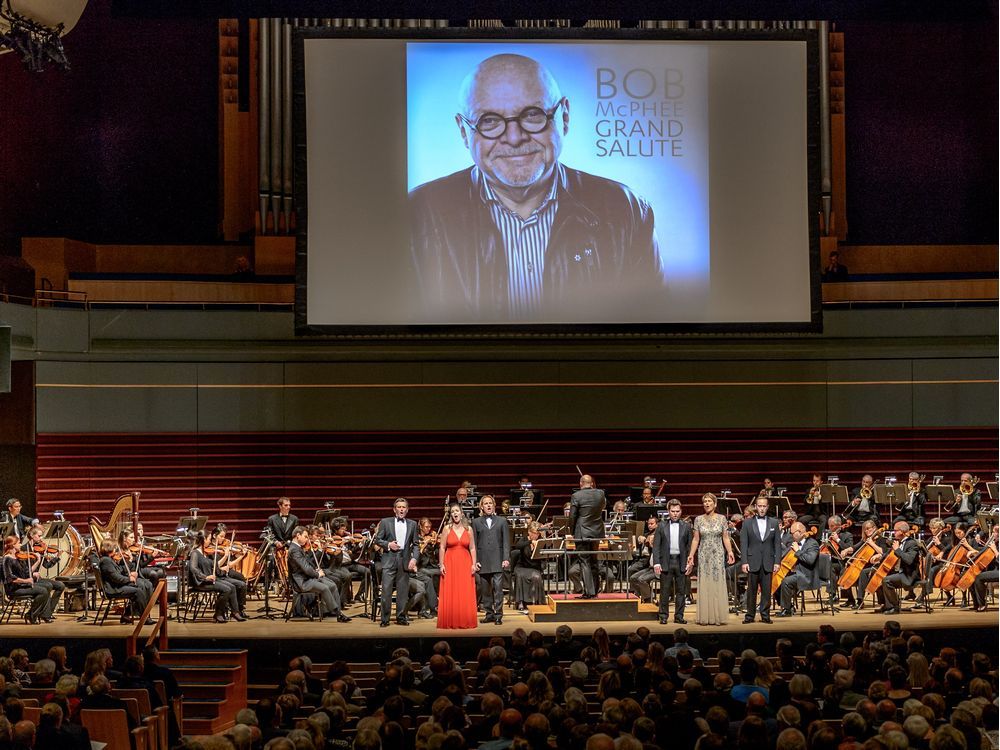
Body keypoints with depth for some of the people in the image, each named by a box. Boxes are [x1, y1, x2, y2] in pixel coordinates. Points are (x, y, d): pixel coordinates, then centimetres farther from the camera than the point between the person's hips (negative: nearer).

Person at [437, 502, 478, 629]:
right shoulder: (447, 528, 2)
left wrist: (474, 564, -1)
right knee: (450, 594, -2)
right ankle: (450, 622, 3)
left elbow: (472, 548, 7)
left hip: (465, 563, 1)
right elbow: (442, 548, 0)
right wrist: (441, 565, -6)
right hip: (450, 563, -1)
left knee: (465, 594, 0)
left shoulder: (468, 529, 6)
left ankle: (466, 621, 6)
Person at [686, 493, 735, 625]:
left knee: (718, 584, -2)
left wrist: (730, 552, -10)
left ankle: (718, 616, 3)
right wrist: (691, 555, -3)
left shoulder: (721, 518, 2)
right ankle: (704, 617, 5)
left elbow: (725, 537, 2)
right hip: (703, 555, 1)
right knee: (704, 586, 1)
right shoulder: (699, 519, 4)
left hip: (718, 555, -1)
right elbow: (696, 539, 5)